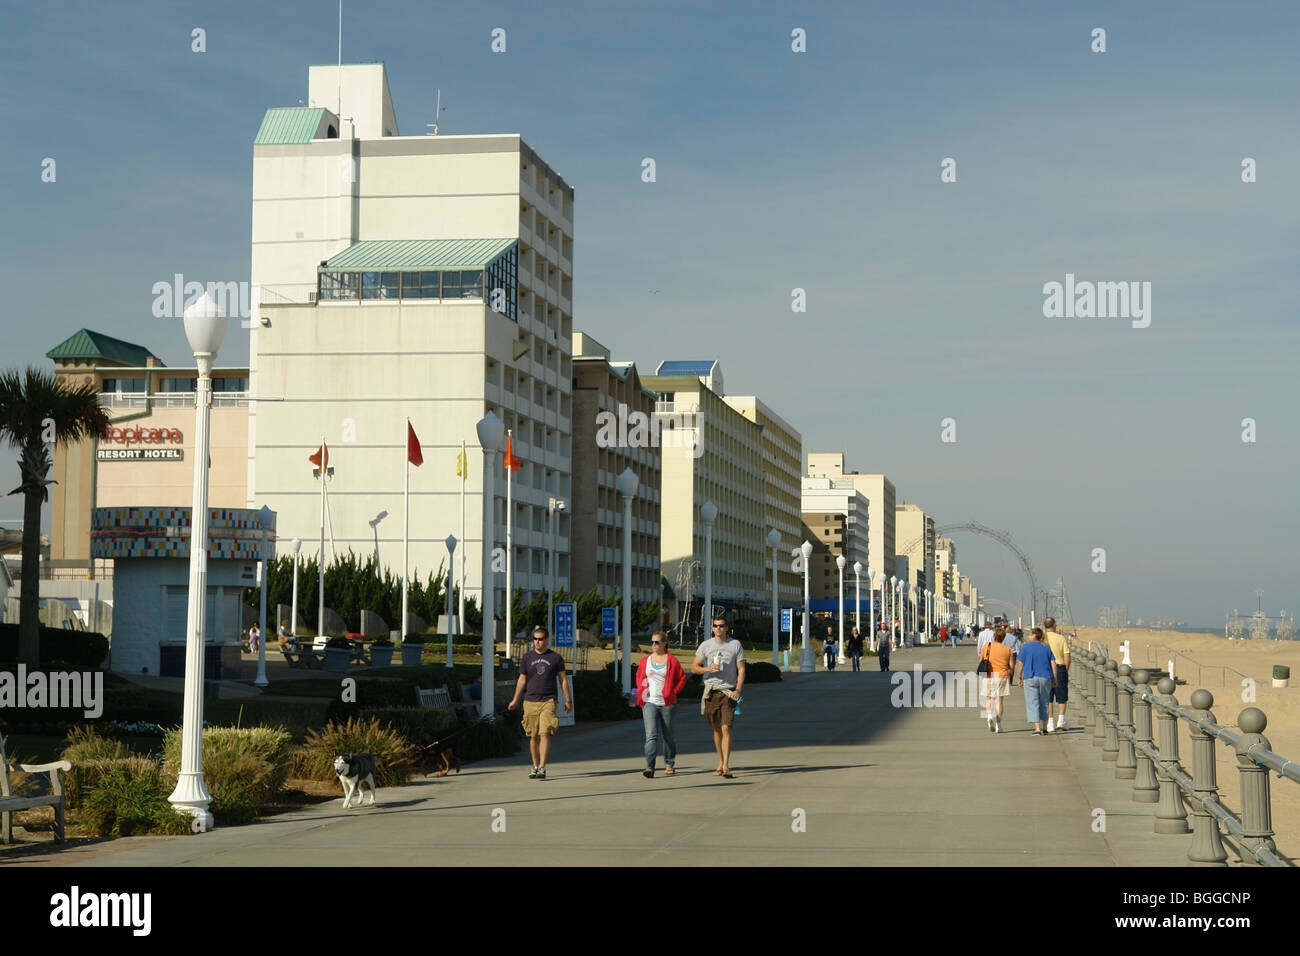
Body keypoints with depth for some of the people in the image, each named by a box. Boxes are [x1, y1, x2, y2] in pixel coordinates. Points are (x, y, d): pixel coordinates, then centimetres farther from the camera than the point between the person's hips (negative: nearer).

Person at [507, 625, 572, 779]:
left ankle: (542, 768, -15)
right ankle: (535, 767, 17)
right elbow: (522, 680, 8)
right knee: (533, 736, 5)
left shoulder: (555, 658, 5)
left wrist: (568, 700, 9)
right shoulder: (527, 657, 8)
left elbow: (563, 680, 10)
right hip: (530, 701, 2)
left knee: (545, 734, -13)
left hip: (548, 701, -2)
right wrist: (515, 700, 0)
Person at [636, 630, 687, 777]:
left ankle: (669, 765, 26)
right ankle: (650, 767, -21)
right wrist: (641, 692, 8)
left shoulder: (672, 661, 0)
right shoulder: (645, 660, 8)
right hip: (649, 703, 1)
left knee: (668, 736, 9)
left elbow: (682, 678, 8)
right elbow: (639, 676, 22)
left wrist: (673, 692, -2)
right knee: (651, 735, -13)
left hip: (667, 703, -1)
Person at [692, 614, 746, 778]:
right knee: (717, 730, 8)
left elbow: (741, 670, 2)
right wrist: (708, 669, -14)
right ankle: (720, 764, 20)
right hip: (711, 691, 2)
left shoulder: (735, 645, 3)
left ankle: (726, 766, -16)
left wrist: (737, 690, -10)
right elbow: (694, 667, 7)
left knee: (726, 728, -13)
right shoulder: (706, 645, 5)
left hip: (729, 692, -2)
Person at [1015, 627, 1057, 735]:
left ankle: (1037, 729, -12)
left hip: (1030, 678, -3)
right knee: (1044, 703, 16)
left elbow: (1020, 664, -5)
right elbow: (1053, 664, 3)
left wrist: (1020, 678, 2)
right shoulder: (1047, 648, 7)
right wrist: (1054, 679, 7)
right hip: (1046, 678, 3)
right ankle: (1044, 728, 21)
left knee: (1033, 704, -2)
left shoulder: (1026, 647, -2)